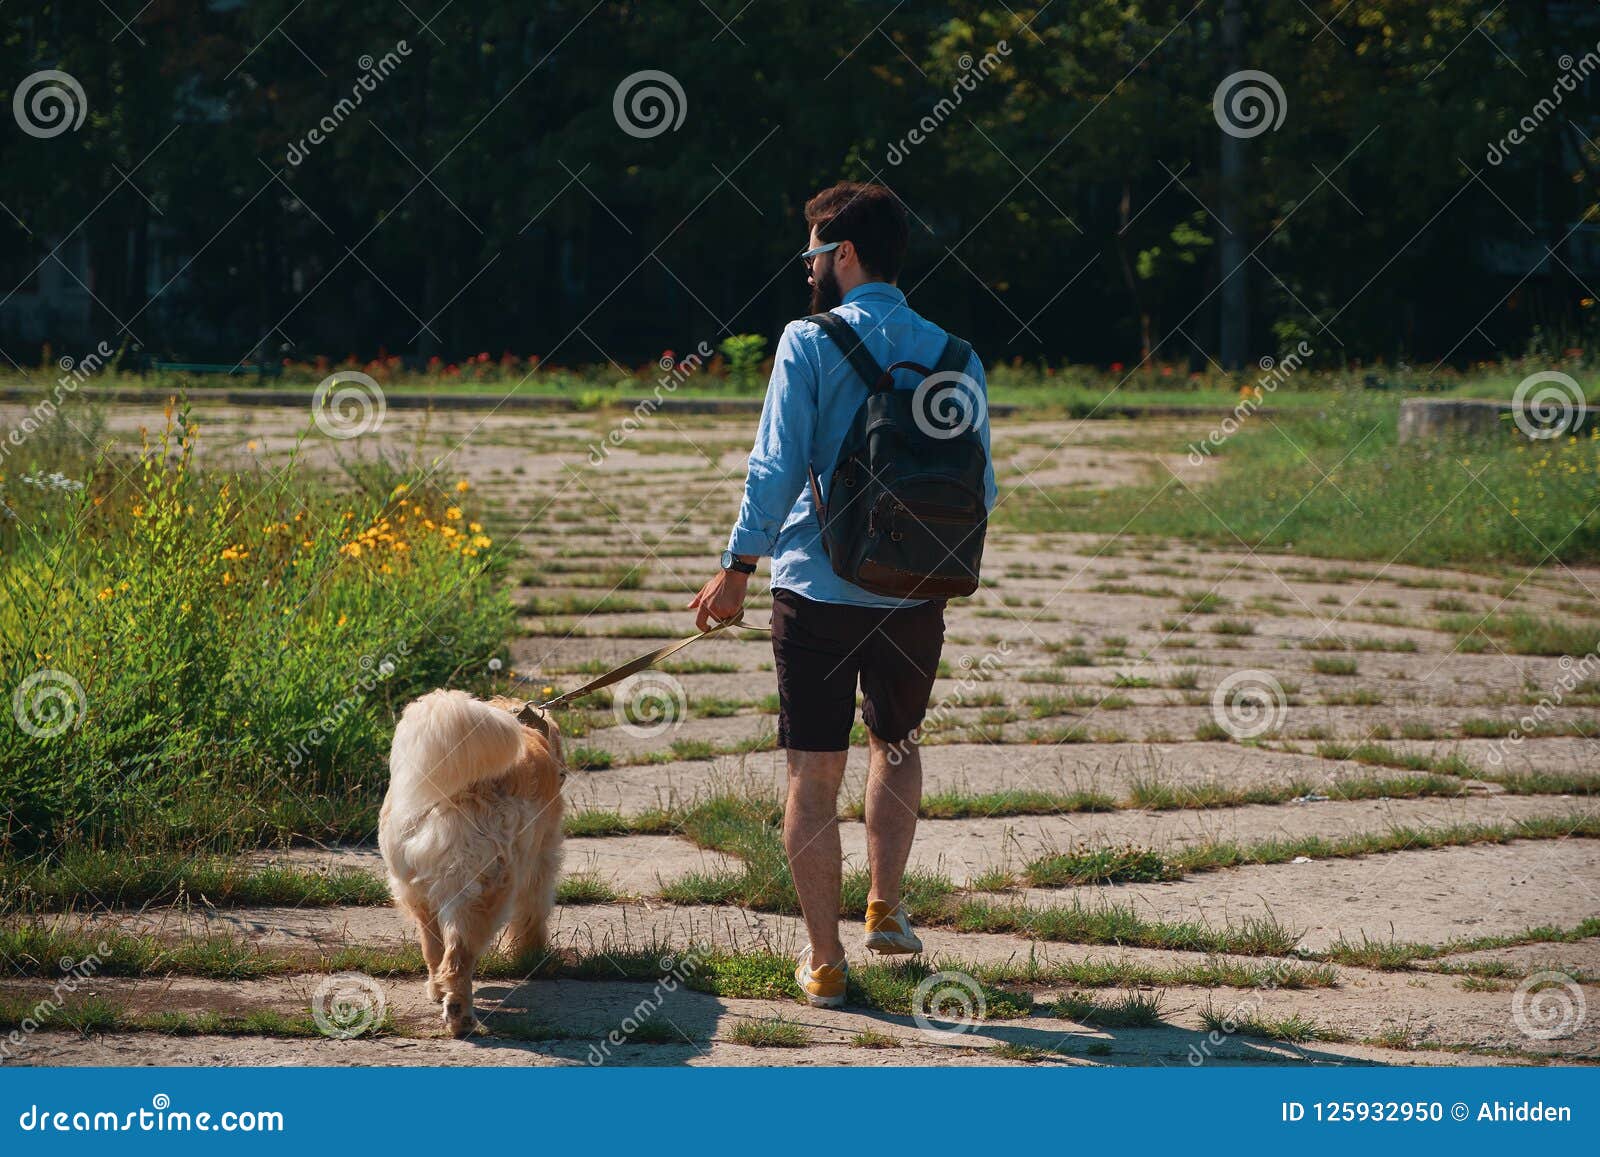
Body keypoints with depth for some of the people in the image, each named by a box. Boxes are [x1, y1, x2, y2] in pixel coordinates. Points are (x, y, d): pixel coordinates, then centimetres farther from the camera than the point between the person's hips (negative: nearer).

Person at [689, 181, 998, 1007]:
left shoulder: (809, 343, -8)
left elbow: (777, 468, -12)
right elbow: (978, 488, 7)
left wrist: (737, 568, -3)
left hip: (817, 590, -3)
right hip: (915, 598, 3)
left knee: (814, 773, 5)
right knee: (897, 744, 27)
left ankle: (825, 960, 7)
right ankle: (885, 909, 22)